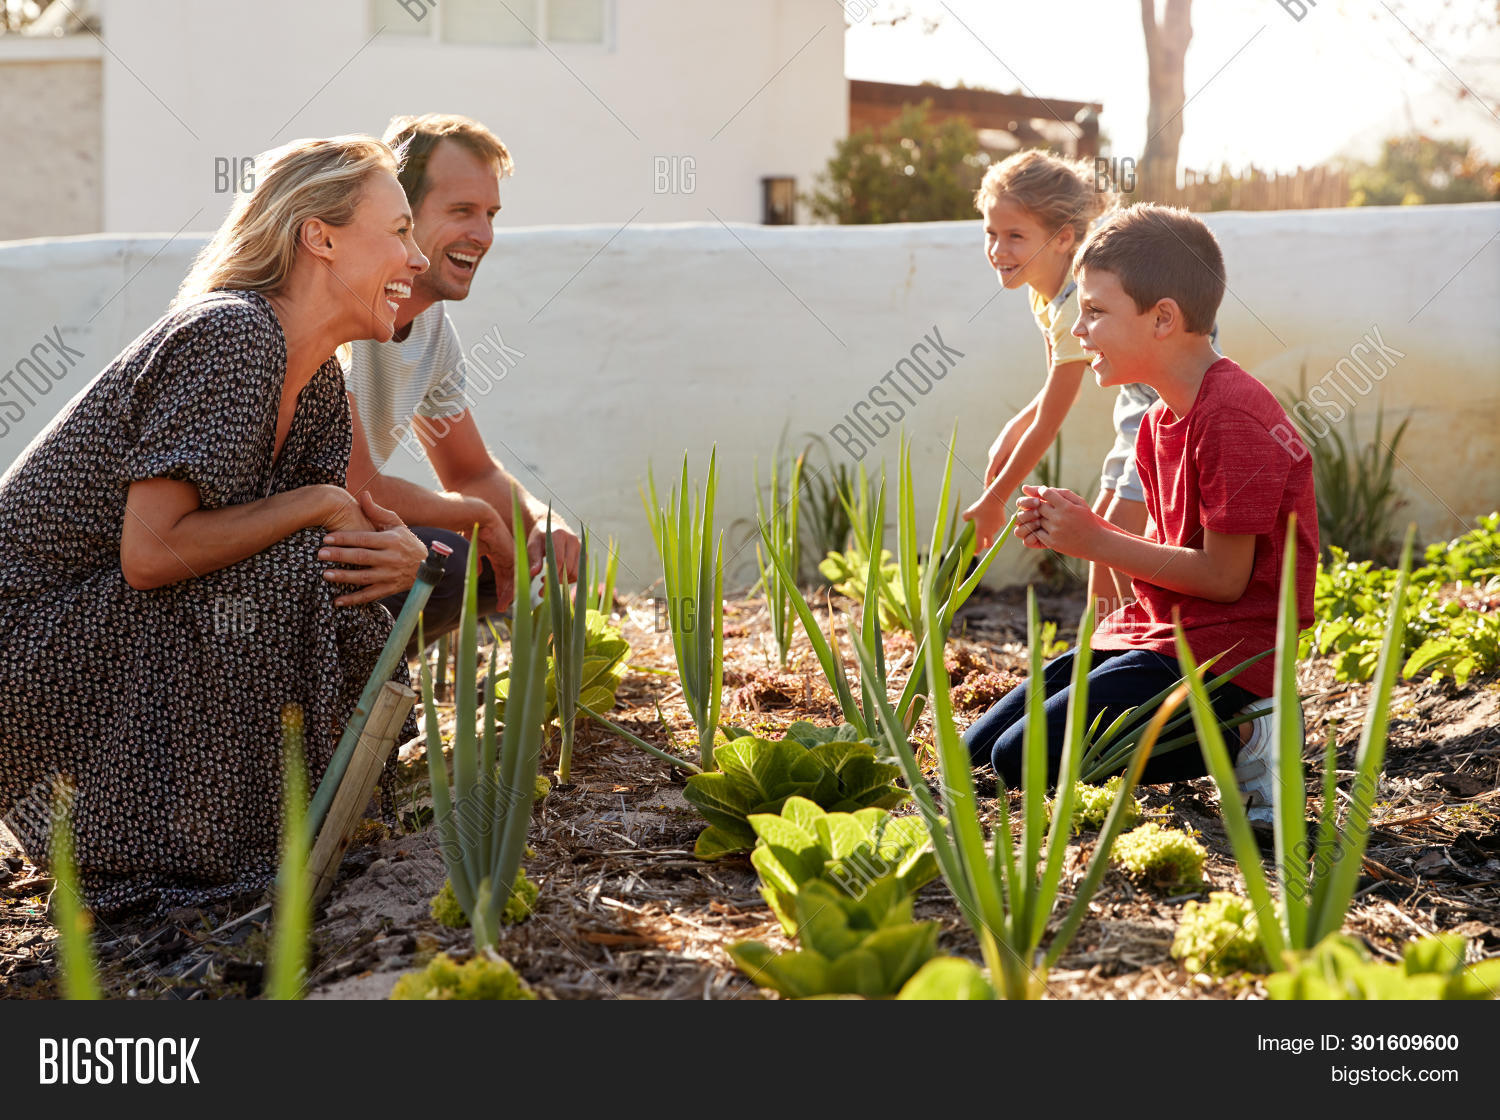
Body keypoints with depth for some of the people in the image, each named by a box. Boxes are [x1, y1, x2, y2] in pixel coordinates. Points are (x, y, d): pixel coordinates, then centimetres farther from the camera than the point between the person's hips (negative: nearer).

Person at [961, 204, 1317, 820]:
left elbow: (1223, 577, -19)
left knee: (1022, 758, -19)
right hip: (1154, 629, 10)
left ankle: (1238, 741, -7)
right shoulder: (1160, 422, 13)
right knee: (975, 750, 5)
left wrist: (1096, 542, -14)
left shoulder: (1234, 416, -18)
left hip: (1221, 651, -10)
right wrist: (1072, 530, -3)